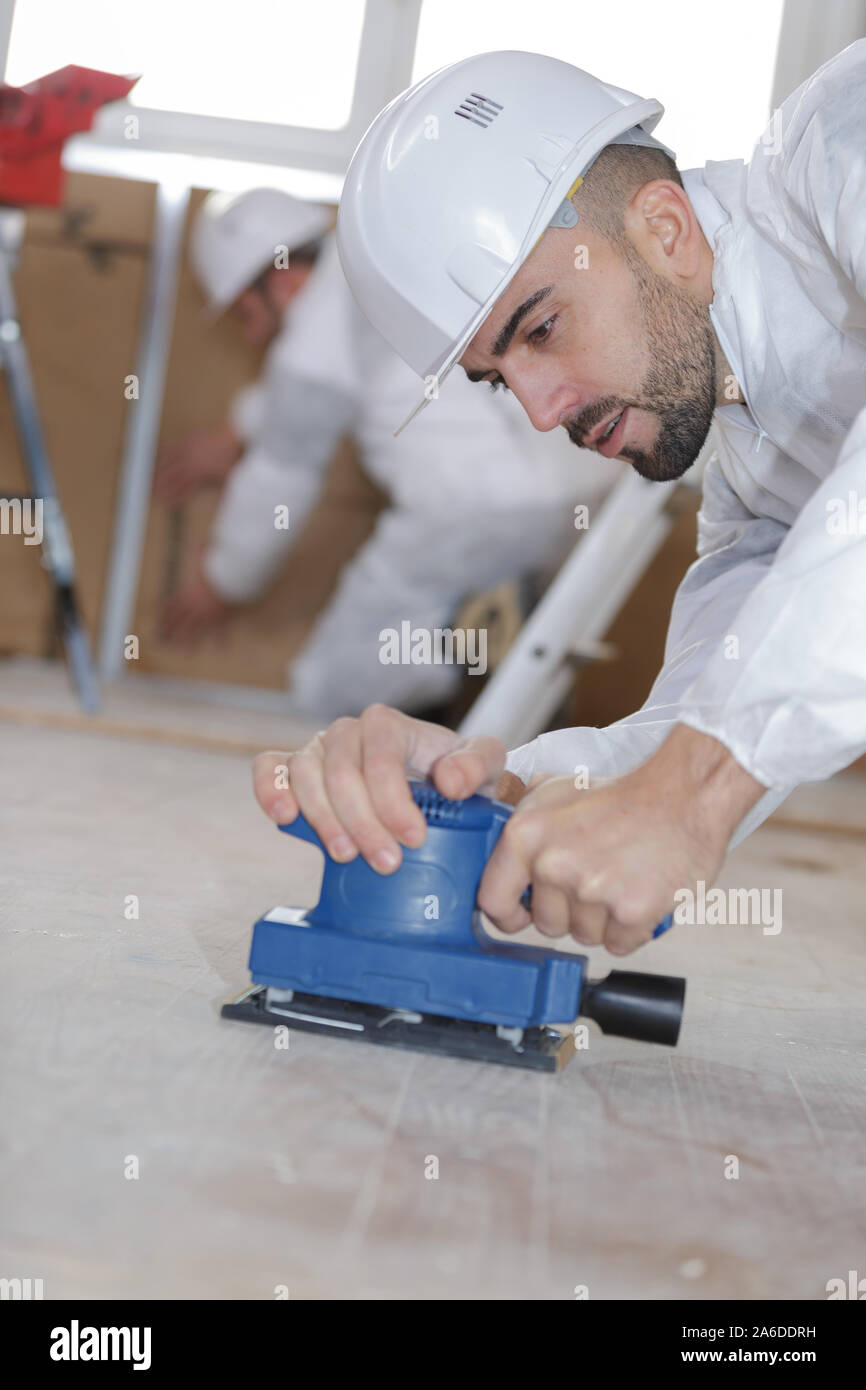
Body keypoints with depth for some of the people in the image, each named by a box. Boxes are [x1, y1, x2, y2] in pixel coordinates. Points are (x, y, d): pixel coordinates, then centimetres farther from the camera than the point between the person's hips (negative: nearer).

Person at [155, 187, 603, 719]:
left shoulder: (317, 329, -4)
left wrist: (221, 585, 24)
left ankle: (482, 643, -14)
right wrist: (234, 436, 47)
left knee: (325, 693, 8)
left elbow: (277, 482, 7)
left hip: (478, 513, -7)